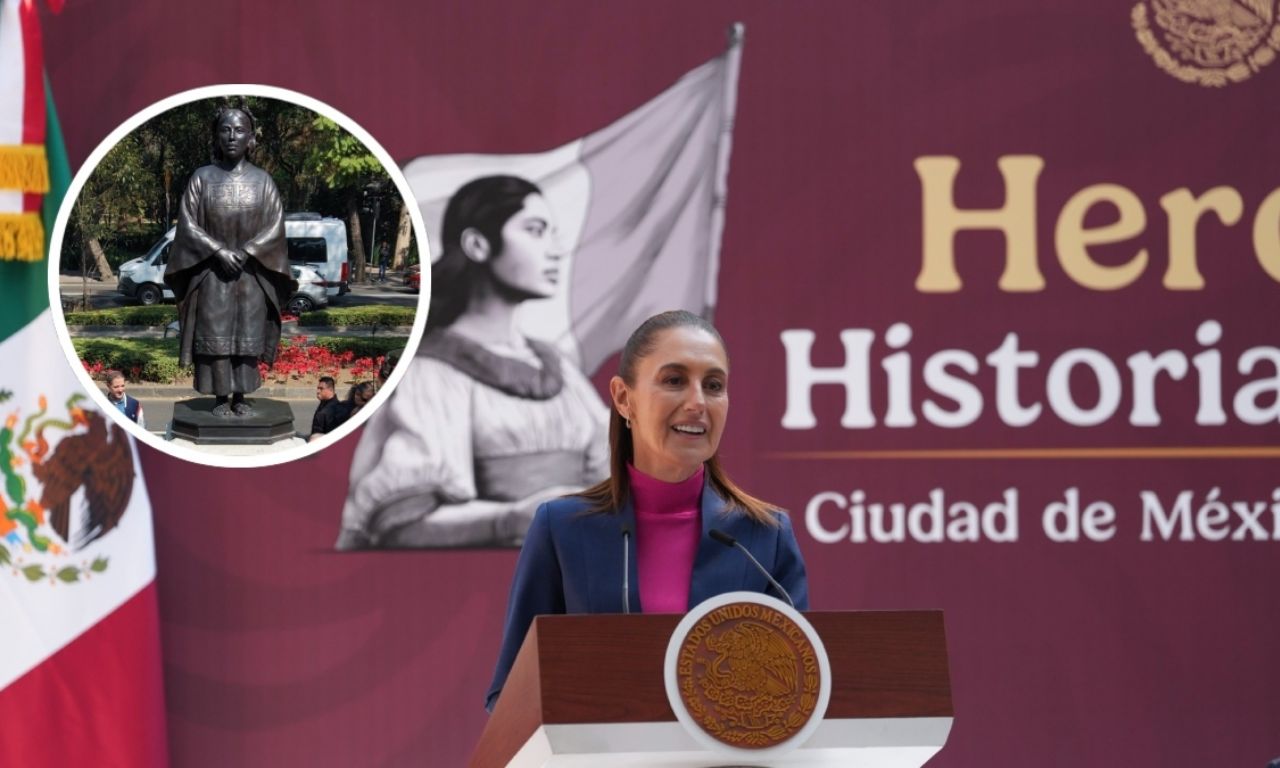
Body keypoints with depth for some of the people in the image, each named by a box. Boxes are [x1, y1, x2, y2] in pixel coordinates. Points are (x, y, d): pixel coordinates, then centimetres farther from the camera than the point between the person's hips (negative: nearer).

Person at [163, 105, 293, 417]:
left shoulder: (262, 180, 3)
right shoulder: (202, 178, 0)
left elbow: (275, 225, -1)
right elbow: (188, 224, -3)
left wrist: (245, 253, -14)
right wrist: (220, 252, -15)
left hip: (252, 273, 1)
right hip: (212, 274, -1)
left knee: (247, 337, 1)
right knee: (215, 336, -3)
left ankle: (240, 398, 7)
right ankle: (221, 398, 1)